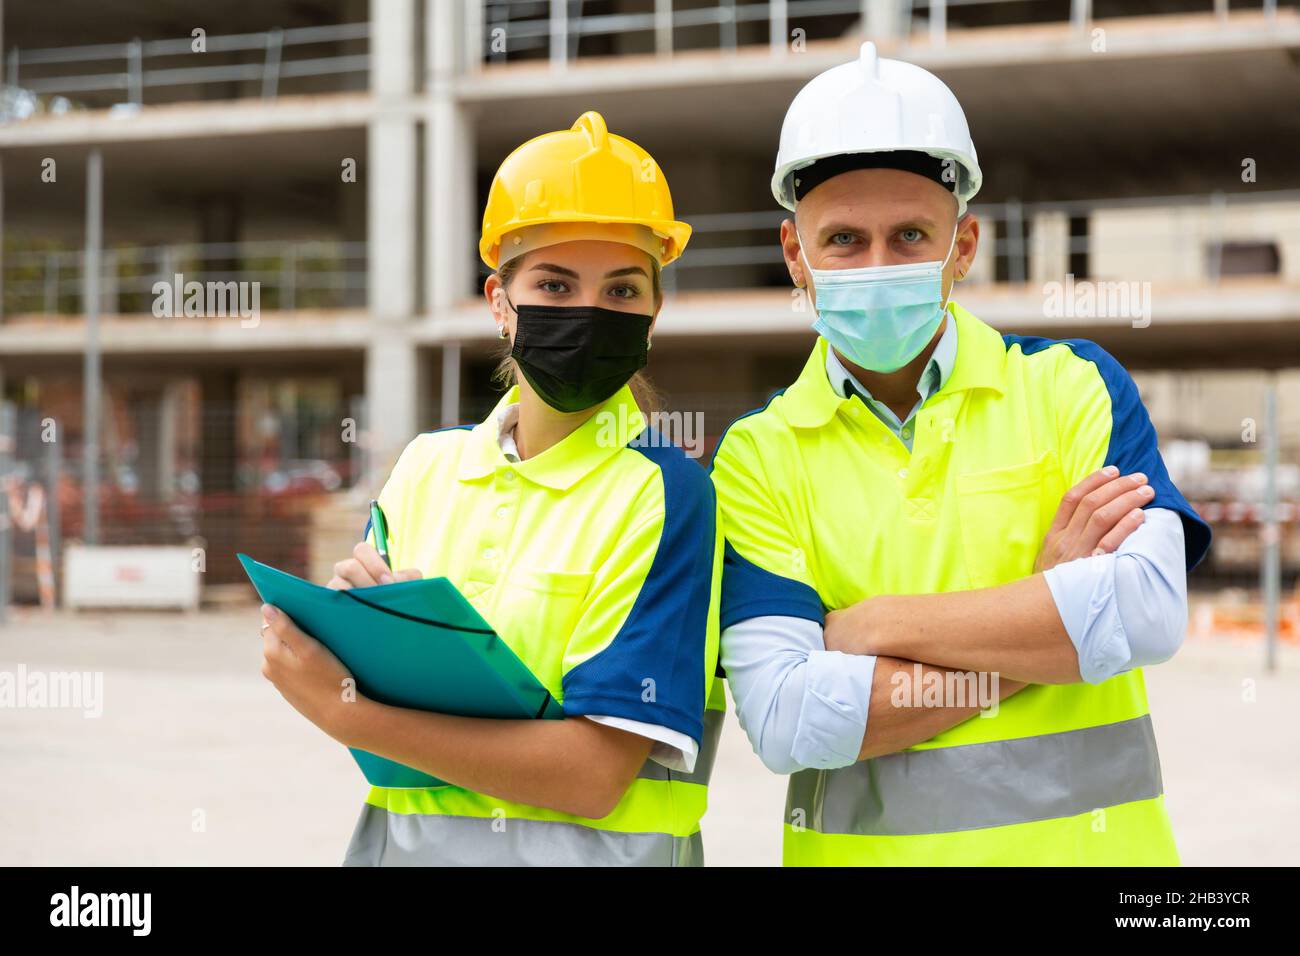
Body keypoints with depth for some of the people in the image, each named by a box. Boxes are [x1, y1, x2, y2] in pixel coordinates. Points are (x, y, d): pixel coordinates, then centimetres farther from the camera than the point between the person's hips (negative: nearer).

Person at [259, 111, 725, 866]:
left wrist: (345, 706, -20)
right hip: (395, 838, 4)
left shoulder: (663, 492, -14)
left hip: (577, 845, -4)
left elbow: (593, 775, -21)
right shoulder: (426, 467, 2)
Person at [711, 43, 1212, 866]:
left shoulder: (1073, 387, -2)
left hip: (1083, 835, 0)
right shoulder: (758, 456, -3)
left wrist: (882, 624, -15)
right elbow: (782, 720, -15)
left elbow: (1151, 607, -17)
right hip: (859, 844, 0)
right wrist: (1047, 611, -16)